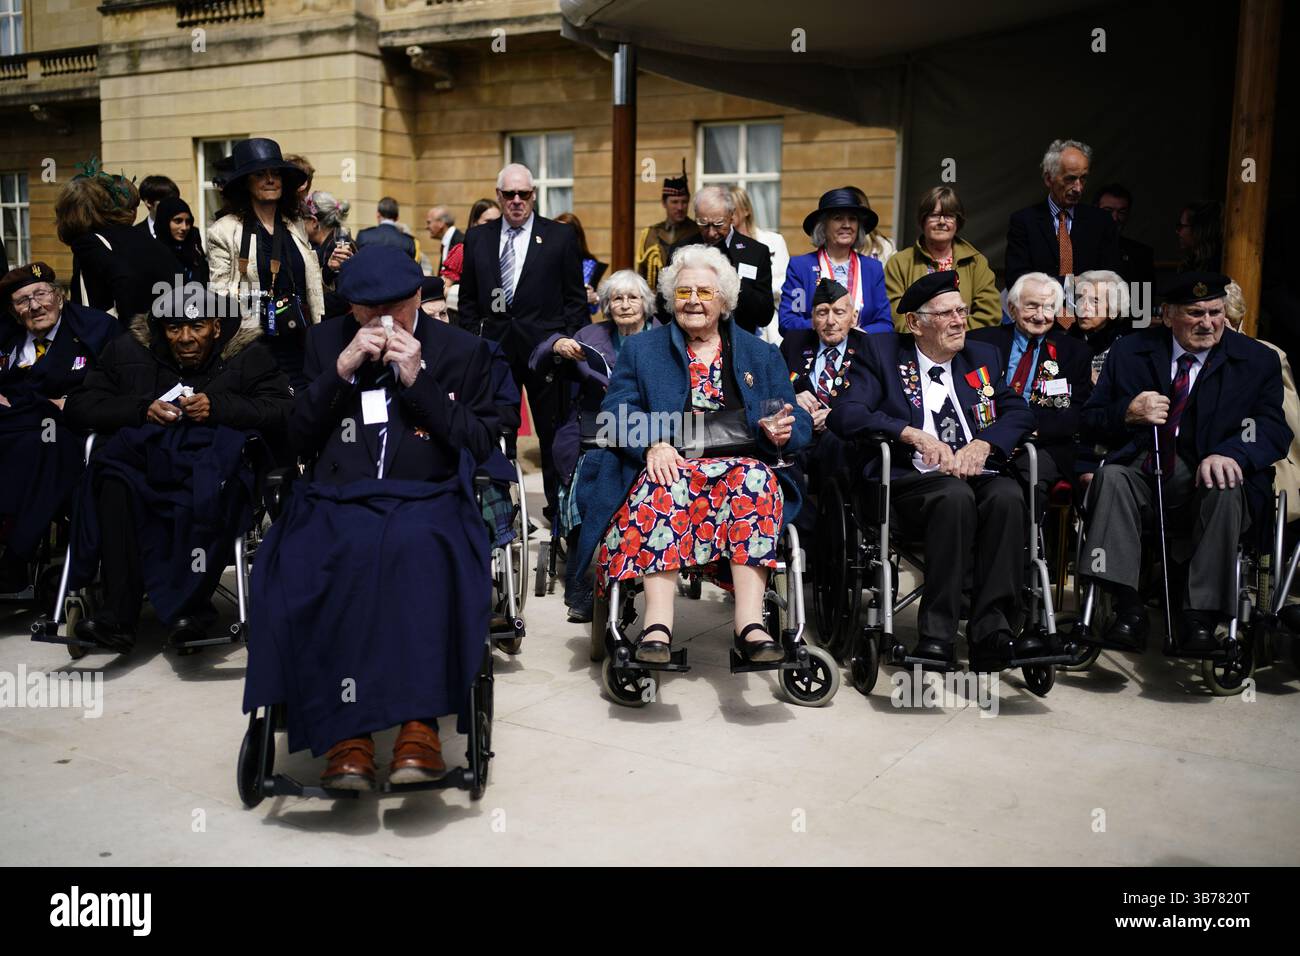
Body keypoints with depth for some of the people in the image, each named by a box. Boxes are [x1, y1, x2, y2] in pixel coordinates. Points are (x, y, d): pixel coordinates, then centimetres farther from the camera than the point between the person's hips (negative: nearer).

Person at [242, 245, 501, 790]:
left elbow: (481, 444, 6)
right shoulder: (325, 342, 20)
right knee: (308, 565, -35)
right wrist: (341, 371, 0)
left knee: (420, 549, -39)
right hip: (336, 500, 2)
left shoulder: (462, 350, 15)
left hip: (426, 500, -1)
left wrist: (418, 381, -3)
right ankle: (346, 733, -34)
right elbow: (296, 440, 15)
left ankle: (420, 723, -37)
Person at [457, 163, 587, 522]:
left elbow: (575, 297, 2)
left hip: (545, 345, -2)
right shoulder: (477, 238, 9)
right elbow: (468, 299, 12)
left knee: (553, 432, 5)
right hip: (494, 345, 2)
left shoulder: (561, 236, 2)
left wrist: (570, 341, -5)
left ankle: (558, 508, 17)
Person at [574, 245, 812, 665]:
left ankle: (750, 623, -42)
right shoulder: (640, 349, 17)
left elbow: (798, 425, 13)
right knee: (666, 487, -36)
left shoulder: (761, 355, 20)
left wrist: (781, 434, -13)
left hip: (741, 468, 1)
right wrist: (654, 444, -18)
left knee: (756, 478, -34)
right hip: (669, 467, -1)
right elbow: (616, 416, 4)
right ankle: (658, 624, -46)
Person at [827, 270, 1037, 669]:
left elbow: (1020, 413, 14)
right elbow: (844, 414, -5)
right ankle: (937, 634, -32)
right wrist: (915, 435, -15)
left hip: (977, 474, 4)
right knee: (956, 495, -35)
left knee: (1007, 494, -30)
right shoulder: (881, 353, 9)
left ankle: (991, 631, -31)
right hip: (910, 480, -3)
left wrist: (983, 443, -7)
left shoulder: (983, 356, 23)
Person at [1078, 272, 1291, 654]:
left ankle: (1201, 616, -28)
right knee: (1112, 476, -29)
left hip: (1206, 478, -1)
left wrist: (1230, 454, -27)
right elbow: (1090, 421, 8)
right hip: (1143, 475, 1)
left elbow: (1274, 429, -5)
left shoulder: (1257, 361, 6)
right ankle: (1129, 609, -30)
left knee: (1225, 489, -33)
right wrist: (1128, 413, -15)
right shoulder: (1129, 351, 8)